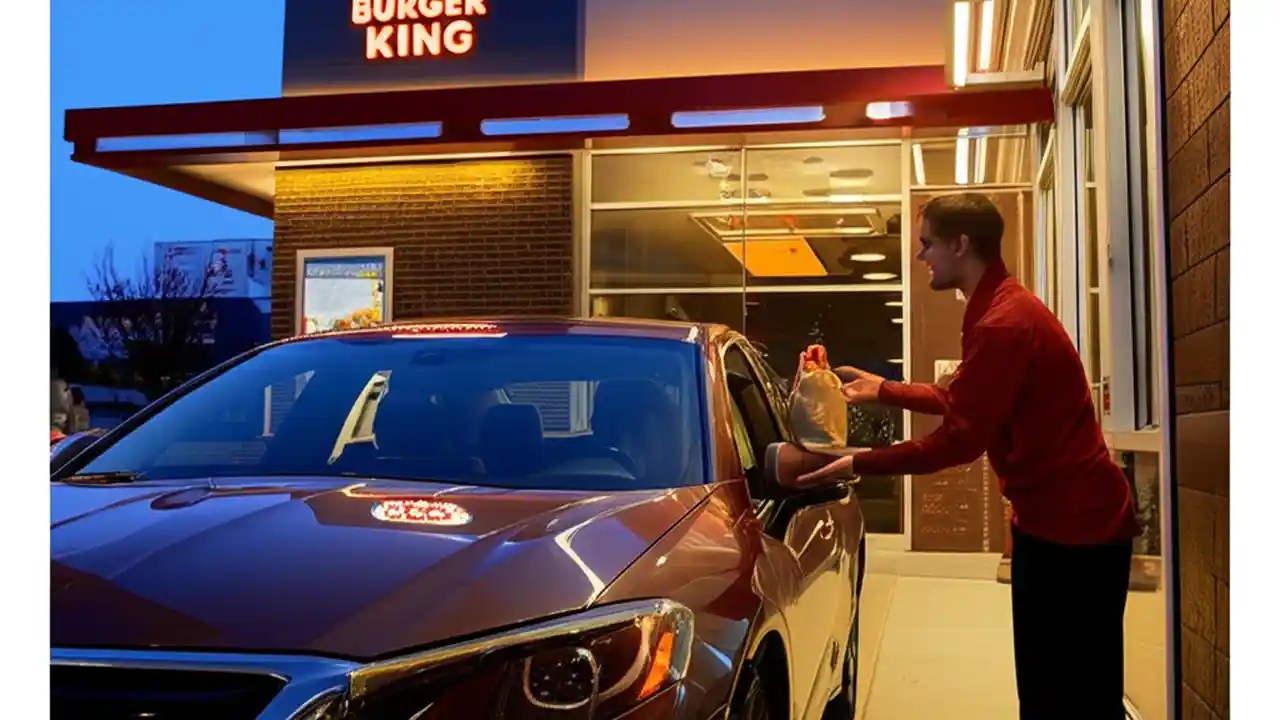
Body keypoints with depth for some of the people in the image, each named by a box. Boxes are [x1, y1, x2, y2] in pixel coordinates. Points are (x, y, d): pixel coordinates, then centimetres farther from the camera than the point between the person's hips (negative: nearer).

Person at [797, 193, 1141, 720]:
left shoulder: (1003, 324, -24)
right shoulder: (998, 309, 11)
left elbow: (961, 440, -24)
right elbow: (962, 403, 20)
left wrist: (859, 464, -18)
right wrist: (882, 390, 20)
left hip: (1076, 525, -11)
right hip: (1051, 519, 11)